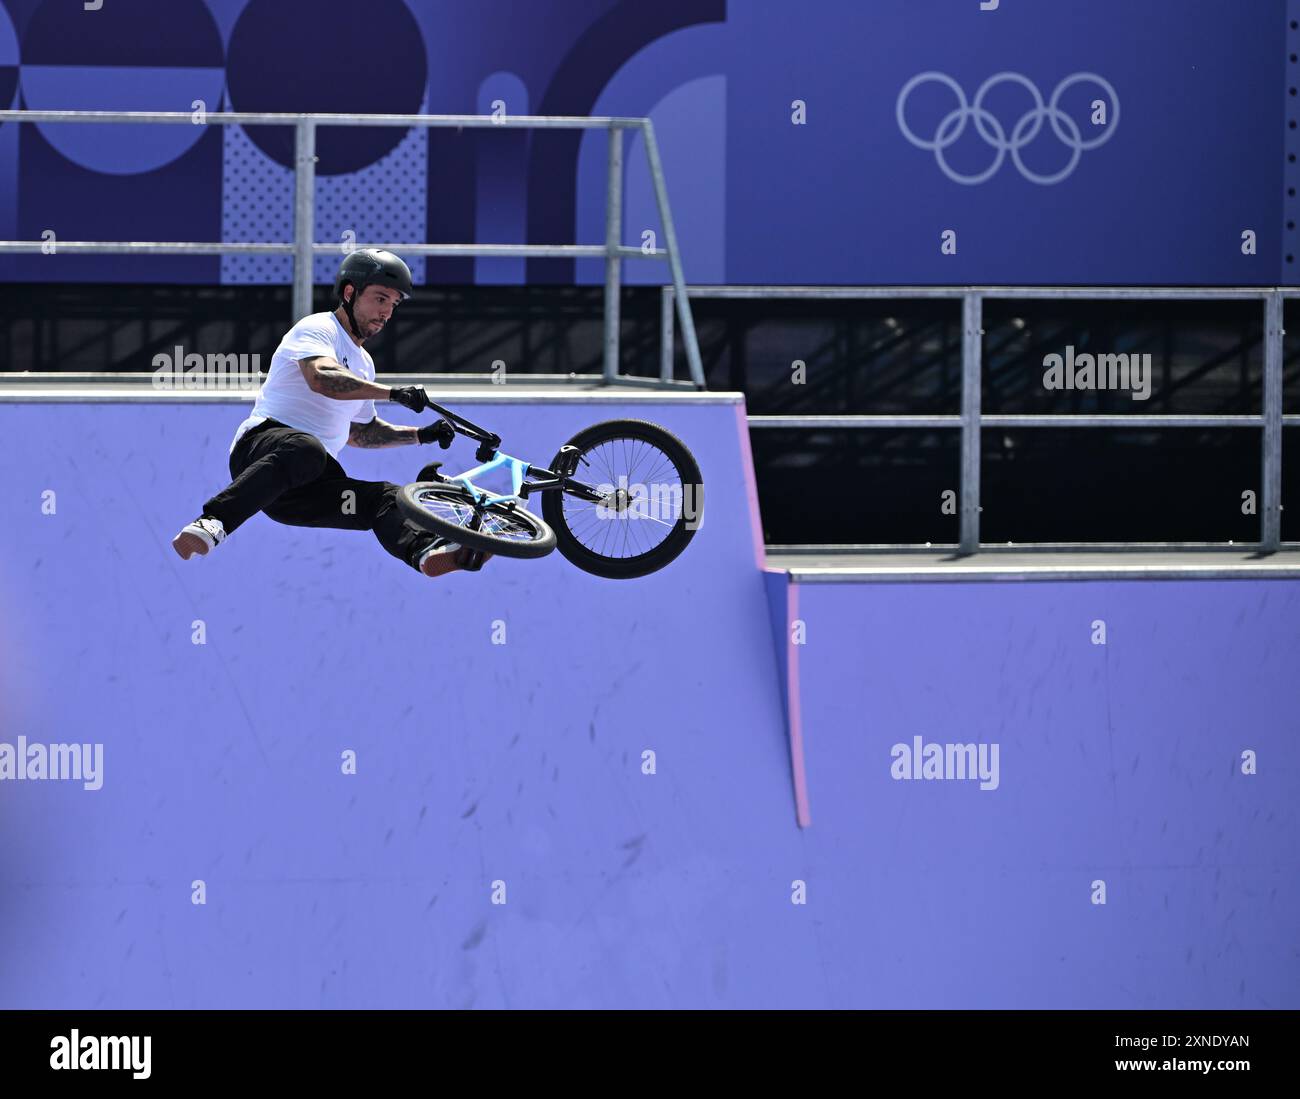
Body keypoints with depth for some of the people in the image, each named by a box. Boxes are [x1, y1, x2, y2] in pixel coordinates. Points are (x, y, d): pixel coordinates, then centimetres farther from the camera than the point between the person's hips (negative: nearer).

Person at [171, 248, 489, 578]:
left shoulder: (363, 363, 28)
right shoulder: (317, 329, 0)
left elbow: (358, 432, 40)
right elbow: (321, 378, -22)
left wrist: (420, 435, 29)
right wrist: (393, 393, -26)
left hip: (307, 492, 8)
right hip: (262, 443, -8)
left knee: (387, 498, -18)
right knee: (307, 450, -43)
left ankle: (426, 550, -50)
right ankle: (213, 523, -51)